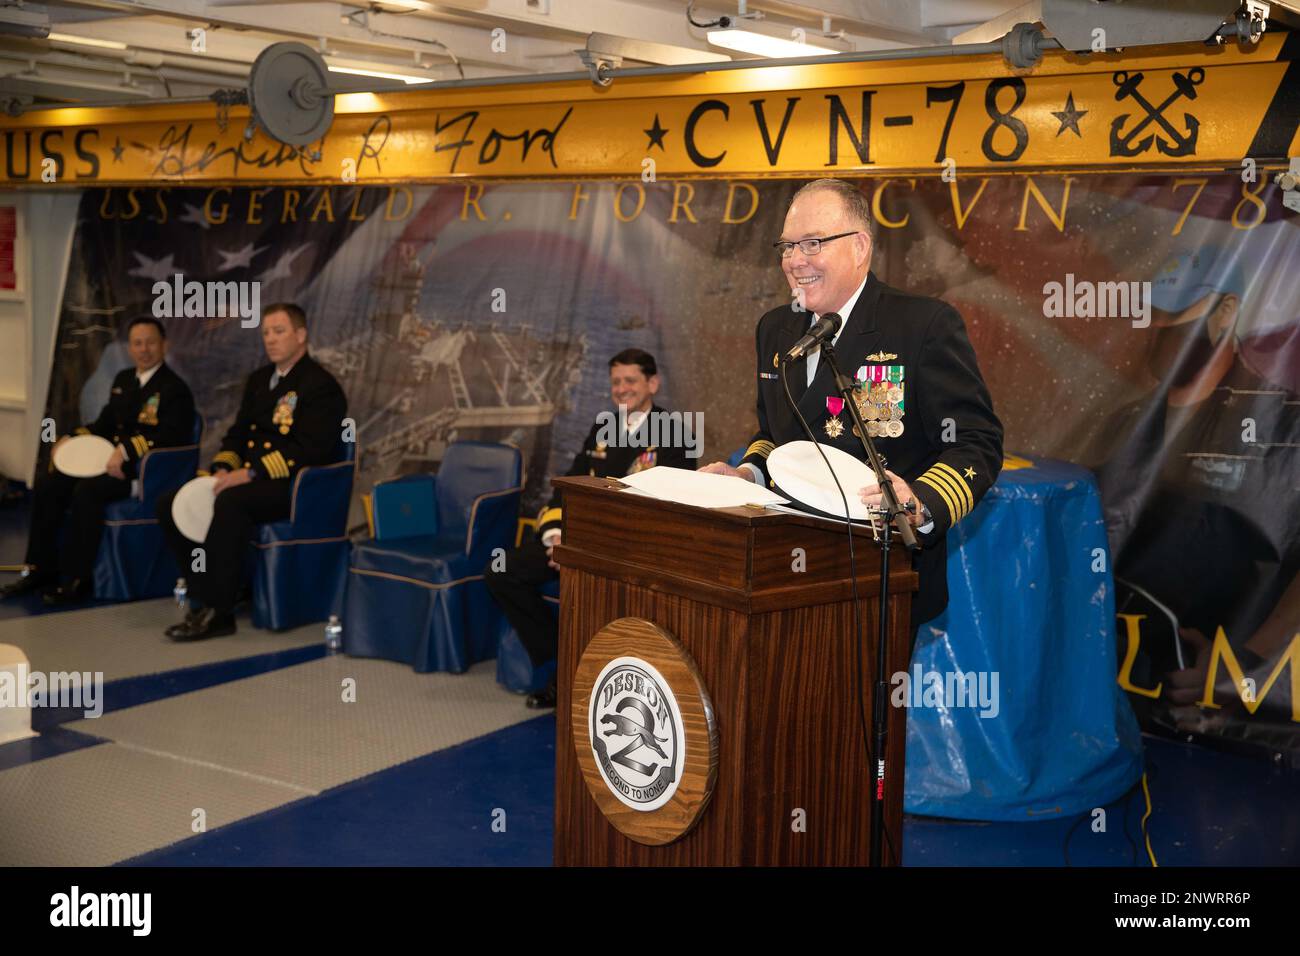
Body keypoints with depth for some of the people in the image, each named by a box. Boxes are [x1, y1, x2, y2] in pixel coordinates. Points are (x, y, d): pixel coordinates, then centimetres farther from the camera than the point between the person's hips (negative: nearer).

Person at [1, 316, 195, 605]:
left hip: (146, 471, -9)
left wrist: (127, 450, -30)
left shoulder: (175, 389, -8)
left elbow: (172, 436, -21)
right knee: (47, 485, -5)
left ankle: (76, 579, -24)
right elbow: (106, 423, 25)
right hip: (112, 462, 9)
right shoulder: (122, 380, 18)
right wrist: (74, 439, 6)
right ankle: (41, 568, 3)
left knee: (86, 491, -31)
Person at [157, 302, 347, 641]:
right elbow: (237, 433, 22)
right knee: (170, 504, -7)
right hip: (247, 479, 9)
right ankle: (203, 598, -6)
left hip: (294, 487, -9)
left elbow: (310, 451, -19)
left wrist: (249, 474, -25)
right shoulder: (259, 380, 20)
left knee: (229, 503, -36)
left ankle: (219, 612, -29)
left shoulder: (321, 386, -8)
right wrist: (223, 469, -1)